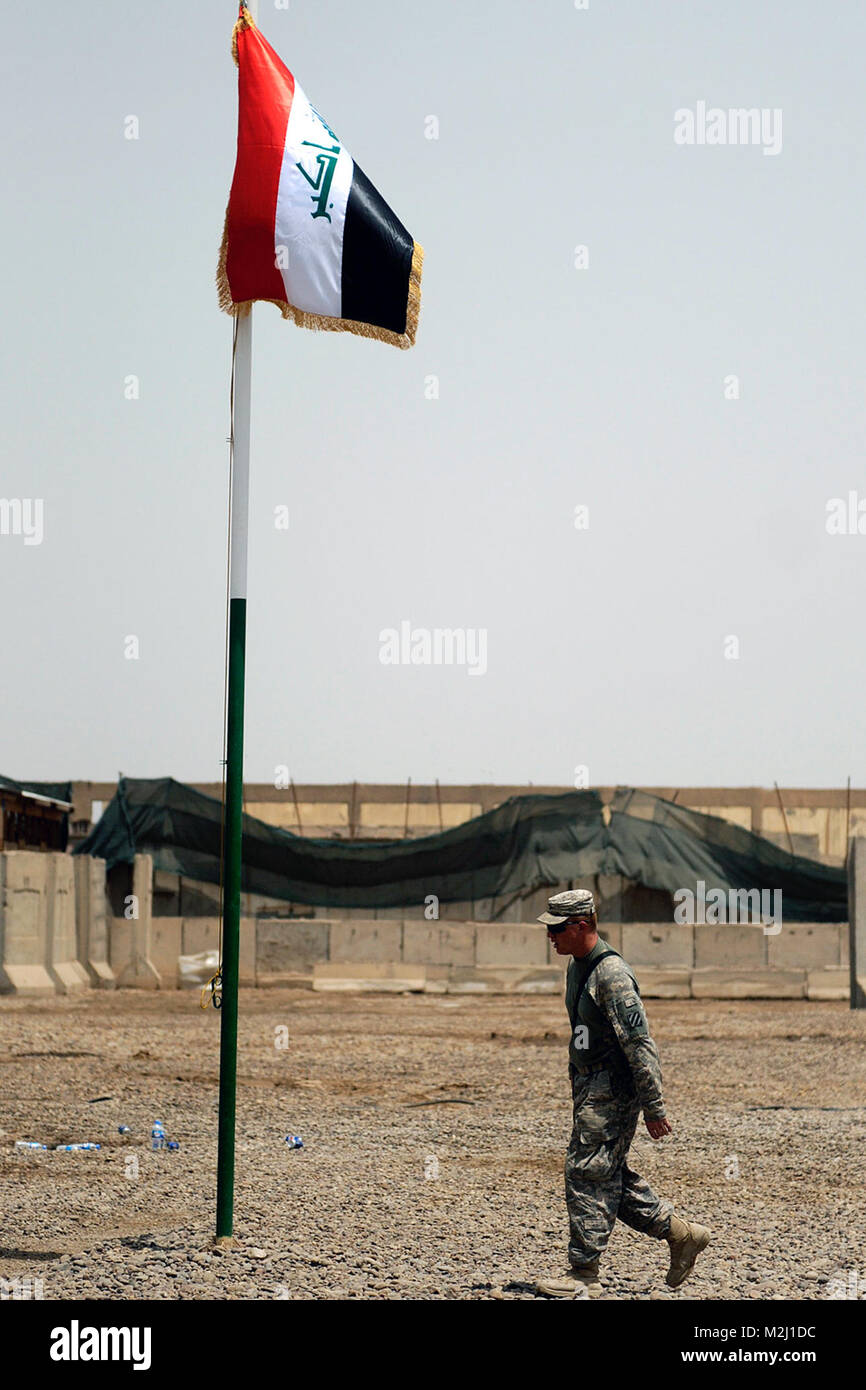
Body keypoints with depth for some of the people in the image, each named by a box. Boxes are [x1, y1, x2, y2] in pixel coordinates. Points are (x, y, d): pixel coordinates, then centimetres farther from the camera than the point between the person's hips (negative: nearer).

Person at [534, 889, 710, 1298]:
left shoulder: (612, 975, -20)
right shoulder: (577, 966, 11)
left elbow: (639, 1044, -22)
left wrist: (653, 1107, -22)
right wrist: (578, 1083, 26)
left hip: (613, 1090, -10)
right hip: (589, 1087, 10)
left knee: (588, 1173, -6)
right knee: (609, 1174, 12)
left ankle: (584, 1275, 2)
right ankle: (680, 1233, 22)